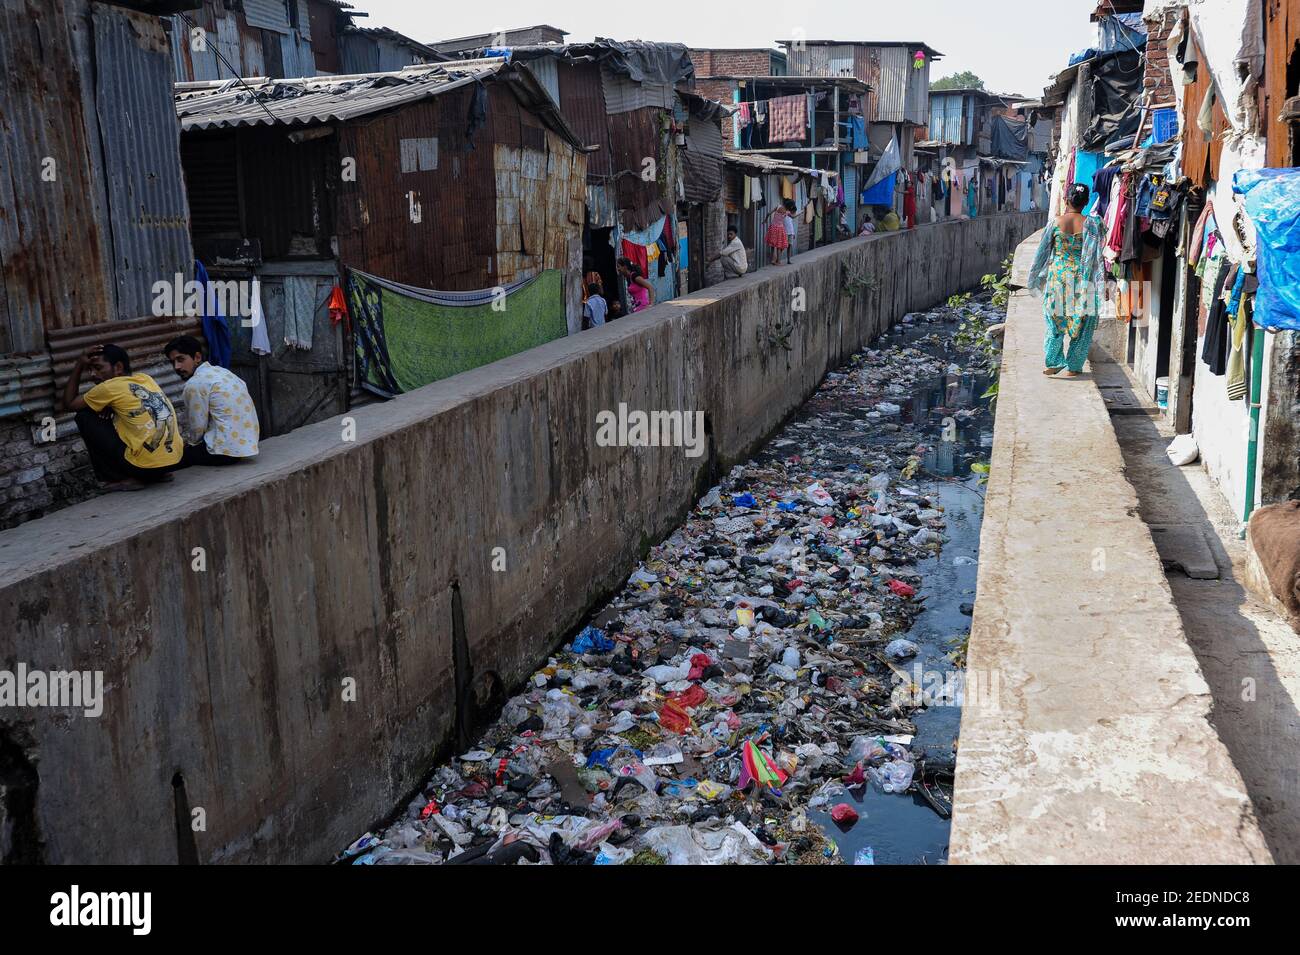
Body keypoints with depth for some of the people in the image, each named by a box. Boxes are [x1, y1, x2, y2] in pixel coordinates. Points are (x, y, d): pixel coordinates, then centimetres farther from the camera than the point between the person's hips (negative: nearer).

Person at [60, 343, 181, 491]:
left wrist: (79, 366, 12)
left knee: (84, 417, 9)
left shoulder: (110, 387, -5)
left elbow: (68, 404, 10)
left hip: (145, 465, -7)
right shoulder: (145, 378, 14)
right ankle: (157, 475, 18)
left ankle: (119, 479, 7)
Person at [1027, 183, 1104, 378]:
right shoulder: (1091, 224, -5)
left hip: (1057, 277, 1)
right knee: (1081, 324, 9)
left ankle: (1051, 364, 14)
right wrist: (1099, 281, -2)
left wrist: (1035, 279, 16)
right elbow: (1095, 256, -7)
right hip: (1081, 280, -1)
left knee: (1056, 321, 14)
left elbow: (1042, 253, 5)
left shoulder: (1055, 224, -2)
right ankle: (1072, 367, 12)